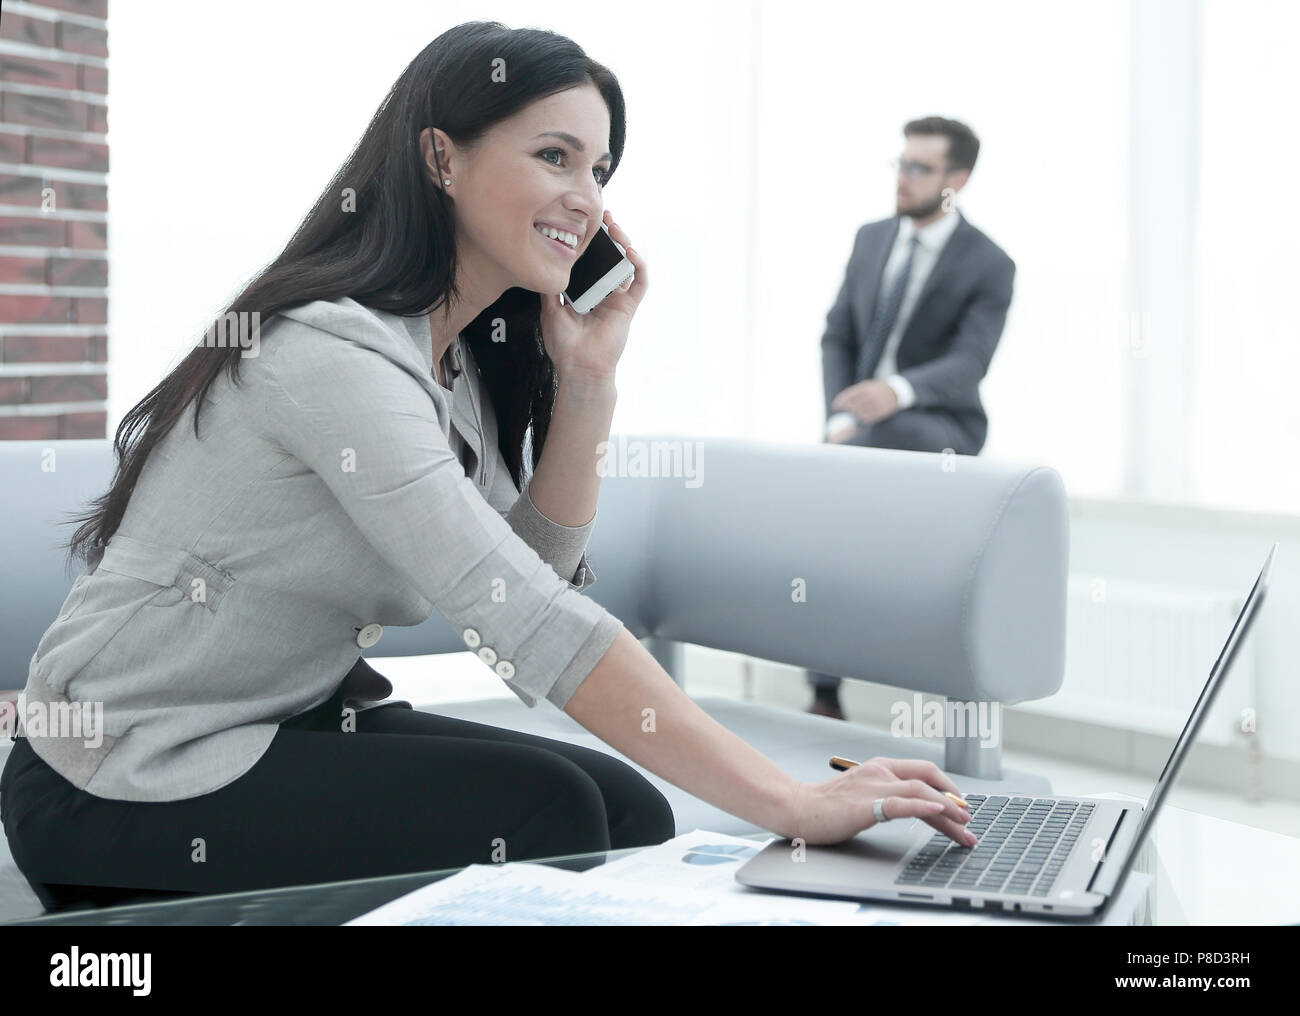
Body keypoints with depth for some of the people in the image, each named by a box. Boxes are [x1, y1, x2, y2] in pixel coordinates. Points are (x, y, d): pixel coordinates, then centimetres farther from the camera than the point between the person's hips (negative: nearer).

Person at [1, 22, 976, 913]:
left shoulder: (461, 355, 6)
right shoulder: (336, 353, -26)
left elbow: (531, 575, 2)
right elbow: (531, 623, -33)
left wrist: (587, 381, -8)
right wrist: (793, 805, -33)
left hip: (297, 721, 8)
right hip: (123, 787, -8)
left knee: (629, 813, -7)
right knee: (543, 811, -19)